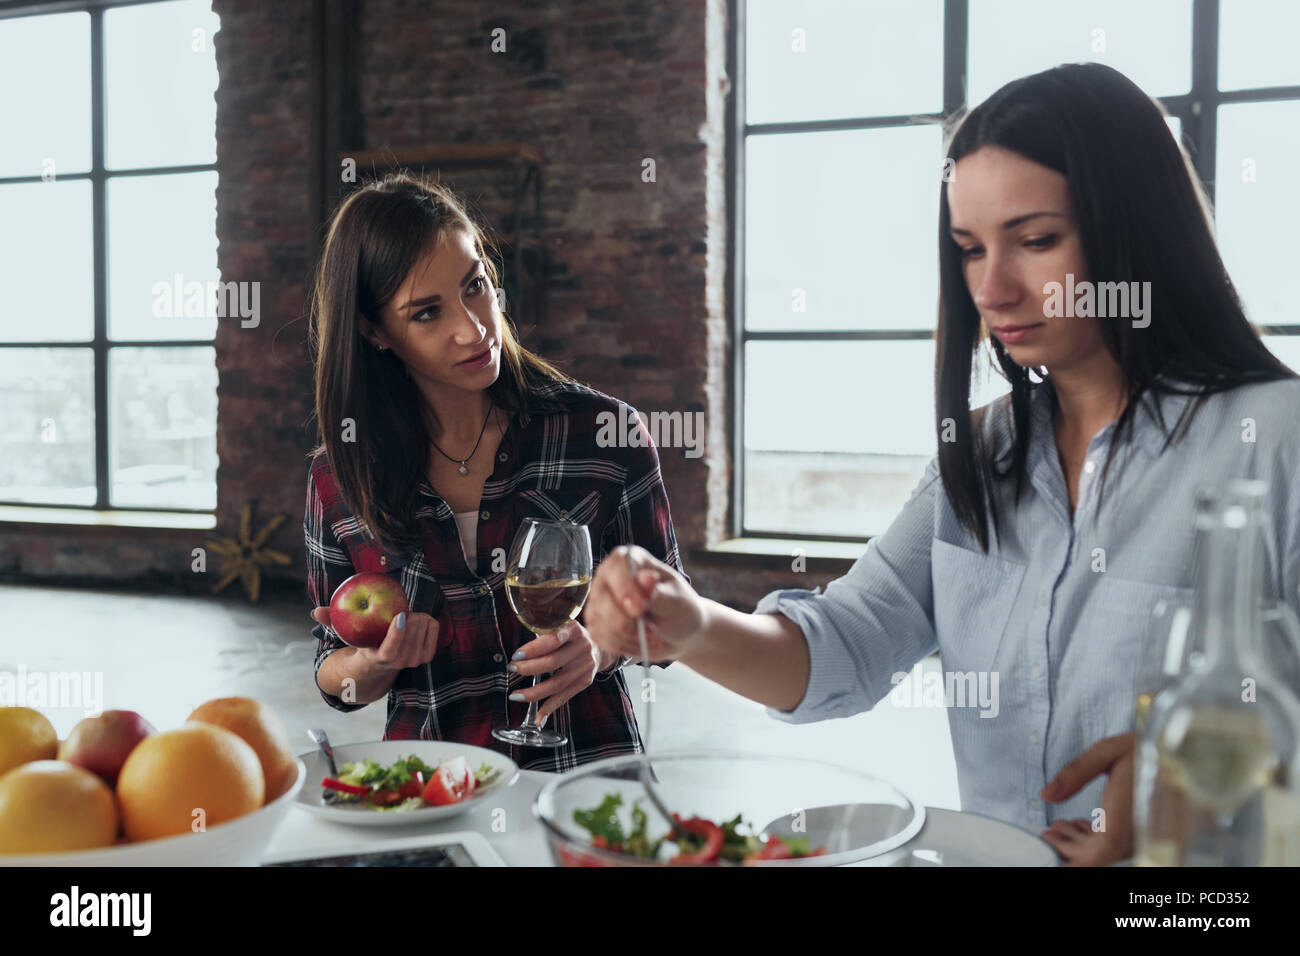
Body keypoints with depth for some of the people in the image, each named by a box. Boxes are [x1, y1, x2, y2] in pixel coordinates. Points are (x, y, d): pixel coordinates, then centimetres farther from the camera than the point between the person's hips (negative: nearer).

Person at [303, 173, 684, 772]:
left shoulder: (605, 432, -2)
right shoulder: (339, 477, 2)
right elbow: (336, 681, 14)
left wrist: (601, 647, -10)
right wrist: (377, 663, -9)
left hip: (586, 776, -2)